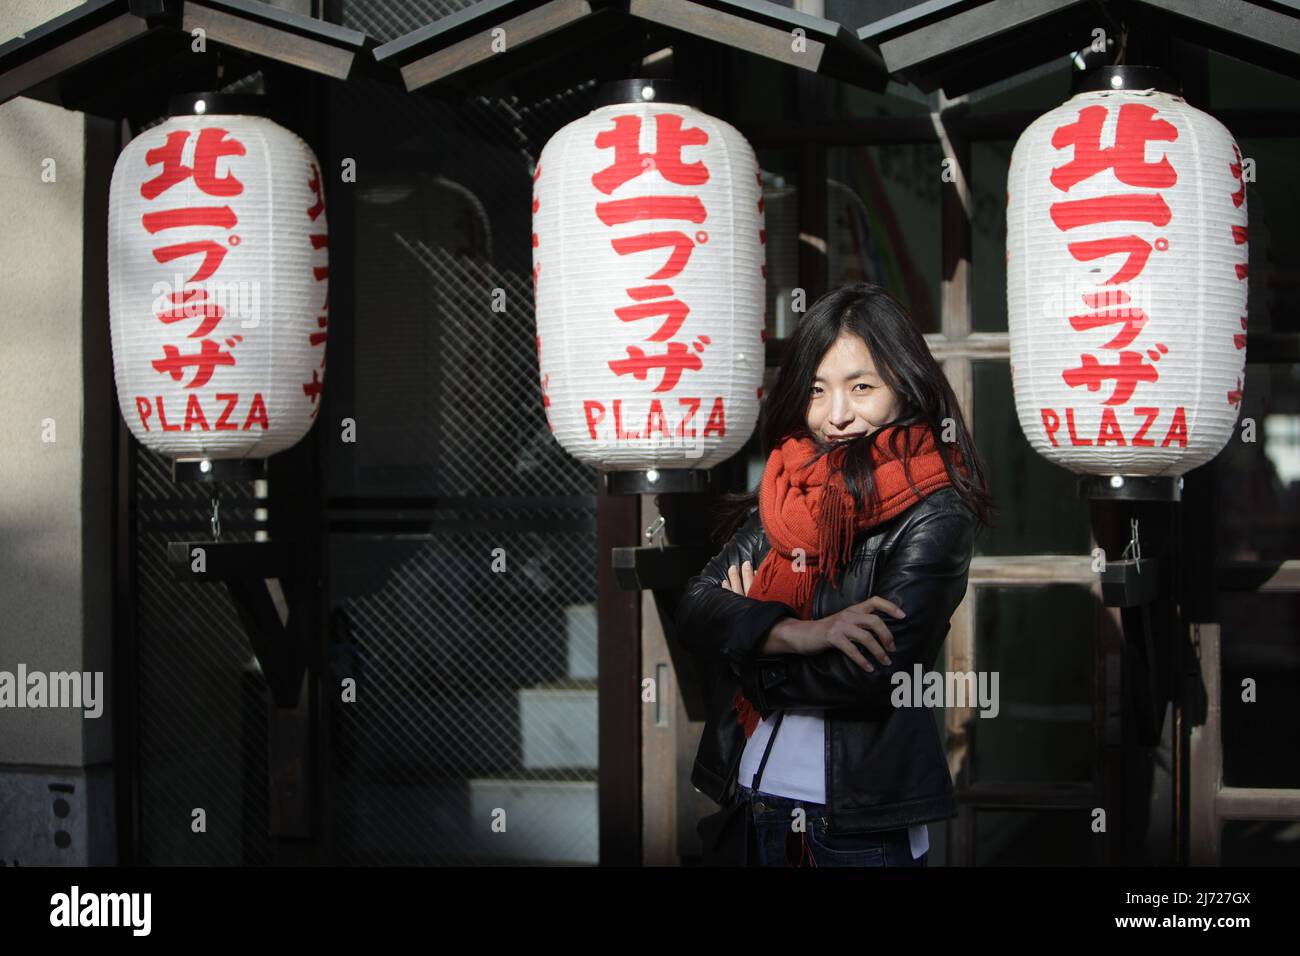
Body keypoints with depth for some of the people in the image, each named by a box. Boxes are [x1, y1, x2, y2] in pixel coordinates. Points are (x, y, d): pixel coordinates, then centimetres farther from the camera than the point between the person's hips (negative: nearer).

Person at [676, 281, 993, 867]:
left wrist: (747, 628, -9)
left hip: (865, 822, -5)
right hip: (759, 797, 5)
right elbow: (693, 611, -4)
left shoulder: (934, 515, -11)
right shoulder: (788, 494, 6)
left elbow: (875, 676, -22)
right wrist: (794, 633, -22)